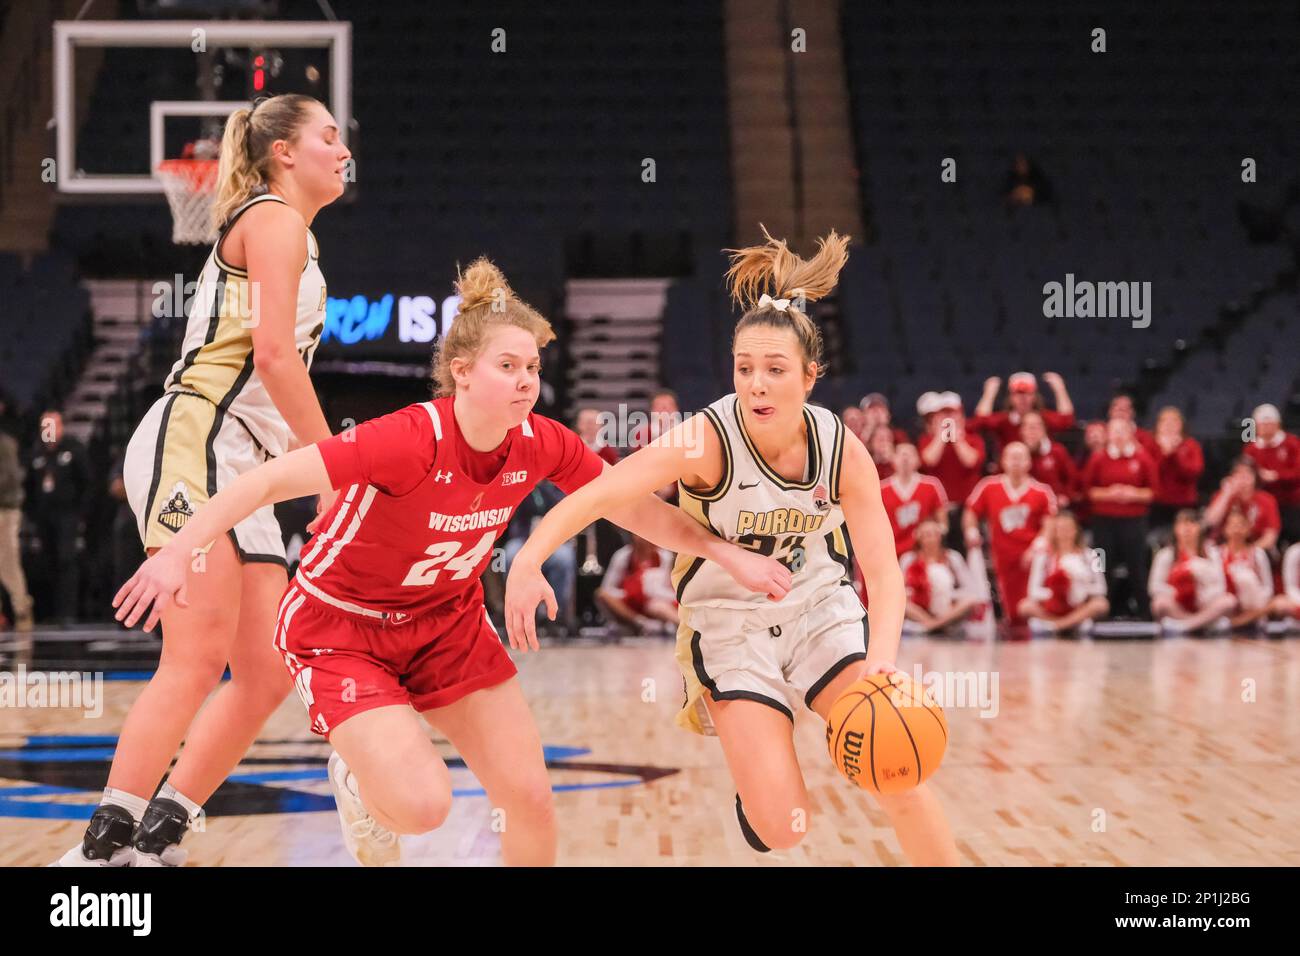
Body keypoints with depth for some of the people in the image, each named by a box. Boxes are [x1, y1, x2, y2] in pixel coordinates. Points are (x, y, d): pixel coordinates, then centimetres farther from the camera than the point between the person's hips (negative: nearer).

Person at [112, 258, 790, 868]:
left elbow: (639, 510, 3)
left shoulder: (542, 445, -13)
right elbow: (269, 481, -33)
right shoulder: (411, 441, -32)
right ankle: (359, 777, 15)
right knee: (423, 803, -22)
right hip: (339, 630, -6)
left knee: (530, 796, -1)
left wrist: (729, 555, -1)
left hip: (447, 622, 6)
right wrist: (180, 550, -43)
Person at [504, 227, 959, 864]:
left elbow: (883, 570, -15)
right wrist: (528, 561, -49)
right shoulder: (708, 439, -24)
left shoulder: (842, 449, -14)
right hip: (730, 626, -3)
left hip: (821, 614, 3)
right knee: (780, 826, -12)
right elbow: (598, 494, -32)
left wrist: (881, 657, -34)